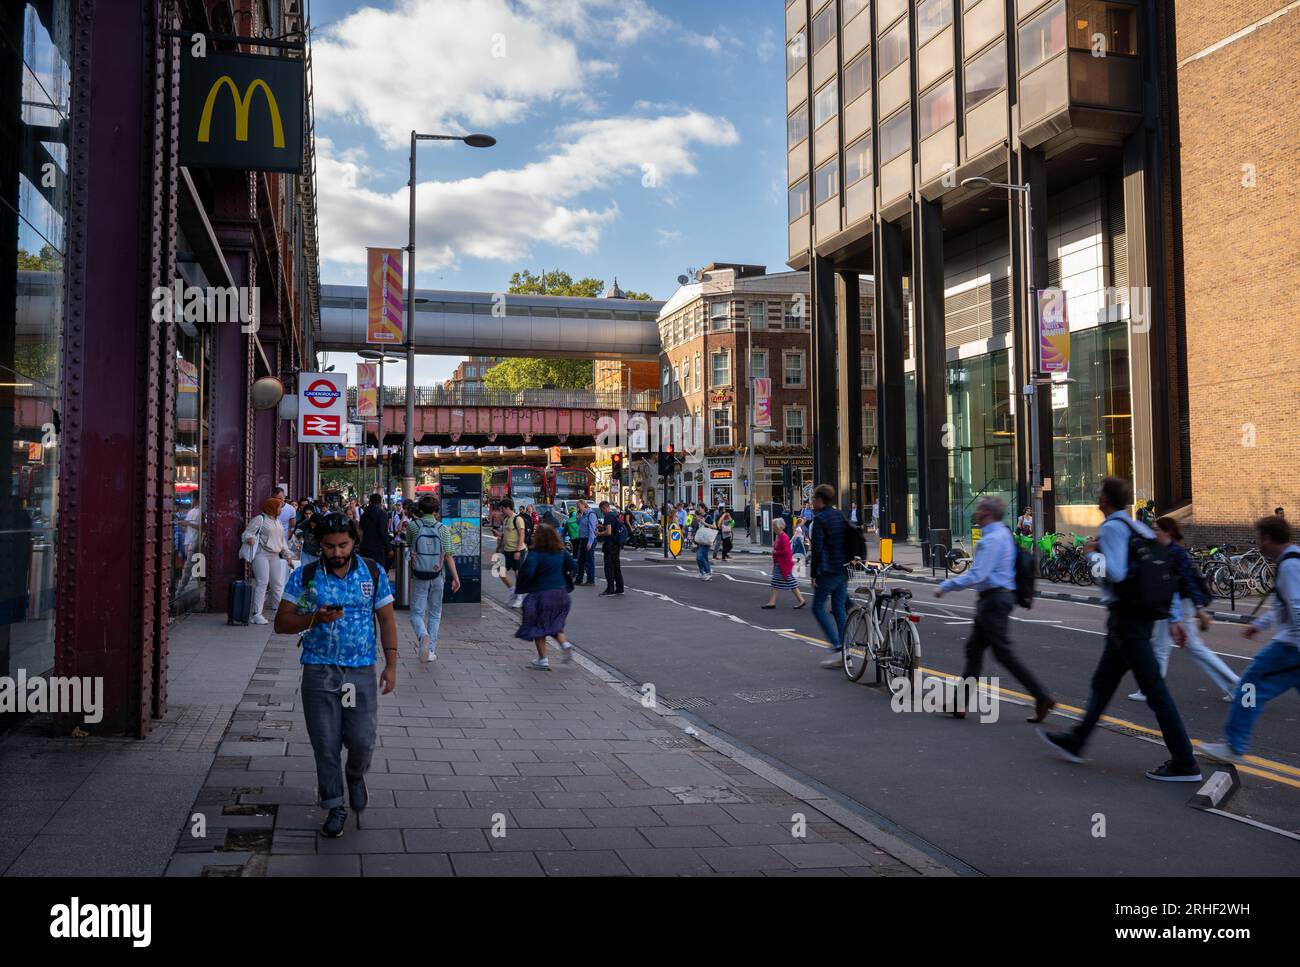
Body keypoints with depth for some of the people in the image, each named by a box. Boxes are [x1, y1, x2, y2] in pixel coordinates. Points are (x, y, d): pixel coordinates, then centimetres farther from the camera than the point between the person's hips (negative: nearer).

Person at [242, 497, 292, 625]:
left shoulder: (277, 521, 20)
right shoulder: (259, 519, -3)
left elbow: (282, 540, 27)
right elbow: (247, 533, -8)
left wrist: (287, 555, 25)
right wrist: (249, 538, -30)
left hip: (275, 556, 8)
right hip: (261, 555, -8)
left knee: (277, 584, 8)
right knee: (262, 583, -12)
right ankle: (256, 614, -10)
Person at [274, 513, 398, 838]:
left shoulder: (373, 573, 3)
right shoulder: (304, 577, 0)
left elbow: (387, 620, 7)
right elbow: (281, 622, 1)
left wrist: (391, 664, 1)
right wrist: (315, 619, -18)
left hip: (361, 671, 0)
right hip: (319, 673, 0)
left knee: (362, 740, -3)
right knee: (326, 744, 3)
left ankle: (355, 776, 31)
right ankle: (335, 807, 19)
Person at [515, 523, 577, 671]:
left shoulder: (535, 554, -16)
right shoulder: (561, 552, 1)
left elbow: (528, 572, -27)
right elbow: (573, 566, 0)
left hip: (541, 594, -6)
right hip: (561, 592, 6)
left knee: (538, 626, 9)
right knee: (555, 623, 25)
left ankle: (543, 660, 10)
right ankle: (565, 643, 1)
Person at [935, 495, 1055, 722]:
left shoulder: (991, 540, -18)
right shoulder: (1003, 533, 14)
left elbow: (976, 575, -25)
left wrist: (945, 587, -19)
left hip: (993, 599, -11)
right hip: (1000, 596, 11)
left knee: (1004, 654, -5)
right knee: (973, 649, 12)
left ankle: (1042, 698, 0)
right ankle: (960, 704, 15)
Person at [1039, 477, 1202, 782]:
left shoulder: (1112, 527, -14)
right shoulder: (1139, 528, 14)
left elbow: (1115, 574, -26)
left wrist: (1093, 553, -8)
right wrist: (1175, 619, 15)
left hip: (1125, 619, -10)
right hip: (1143, 614, 10)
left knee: (1154, 690, -6)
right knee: (1103, 681, 18)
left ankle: (1185, 764, -1)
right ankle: (1075, 741, 31)